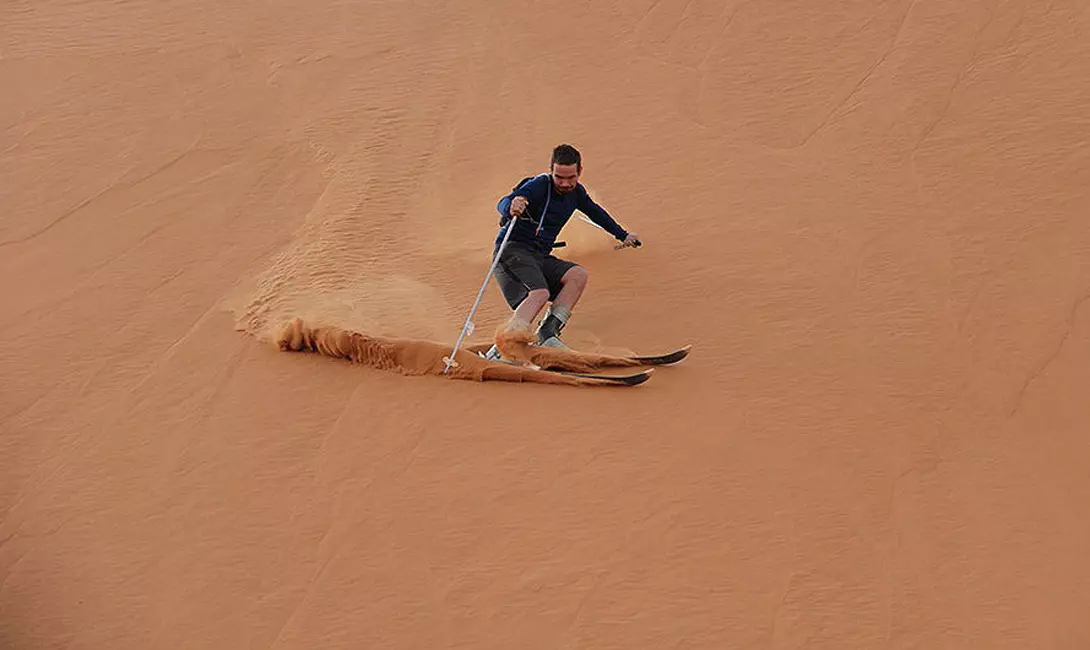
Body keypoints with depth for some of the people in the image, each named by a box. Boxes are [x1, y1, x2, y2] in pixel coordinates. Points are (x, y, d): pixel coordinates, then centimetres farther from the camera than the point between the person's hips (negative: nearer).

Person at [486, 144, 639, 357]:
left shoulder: (575, 192, 9)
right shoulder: (539, 185, -13)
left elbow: (595, 212, 30)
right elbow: (503, 203, -28)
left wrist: (623, 235, 40)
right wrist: (511, 208, -53)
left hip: (540, 257, 7)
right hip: (512, 250, -7)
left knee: (578, 275, -16)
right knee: (539, 293, -32)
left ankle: (547, 332, -19)